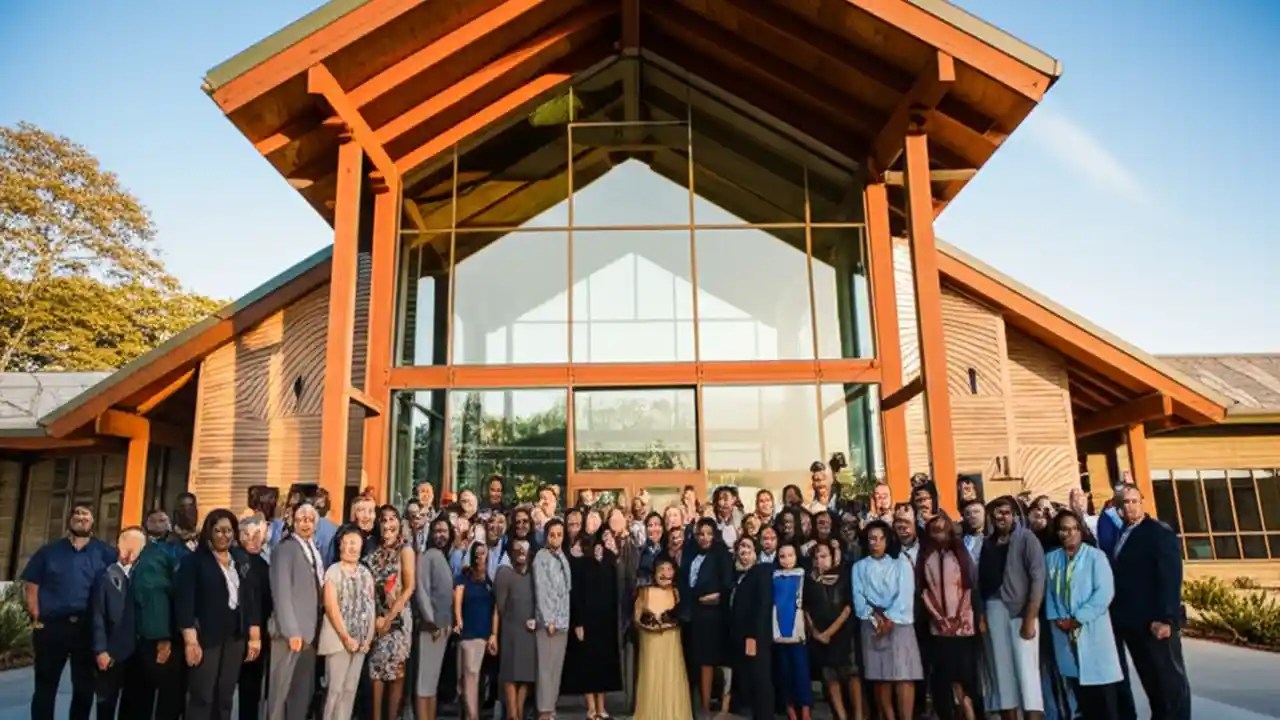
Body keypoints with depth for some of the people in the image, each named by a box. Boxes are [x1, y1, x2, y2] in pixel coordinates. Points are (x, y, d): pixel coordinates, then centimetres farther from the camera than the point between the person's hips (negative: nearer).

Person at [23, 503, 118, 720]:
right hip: (52, 626, 0)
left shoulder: (105, 553, 4)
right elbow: (32, 587, 6)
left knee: (85, 688, 9)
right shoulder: (49, 551, 7)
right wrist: (36, 619, -3)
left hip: (88, 628, 0)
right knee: (45, 687, 8)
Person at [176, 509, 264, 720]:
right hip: (206, 637, -5)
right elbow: (185, 602, -11)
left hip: (235, 637, 5)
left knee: (225, 697, 9)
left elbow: (251, 598, 10)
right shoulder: (194, 561, -4)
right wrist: (190, 640, -18)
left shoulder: (241, 559, 10)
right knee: (201, 698, -3)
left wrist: (254, 635, 6)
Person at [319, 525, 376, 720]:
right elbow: (331, 606, -12)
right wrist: (345, 637, -15)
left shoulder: (366, 573, 10)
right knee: (336, 688, -3)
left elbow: (370, 605, 9)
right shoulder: (333, 571, -6)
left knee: (351, 688, 9)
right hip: (338, 638, -5)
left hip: (360, 640, 5)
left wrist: (368, 637, 0)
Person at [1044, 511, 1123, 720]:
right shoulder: (1050, 559, 8)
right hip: (1064, 631, 4)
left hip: (1092, 629, -4)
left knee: (1101, 683, -2)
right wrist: (1055, 618, -6)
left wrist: (1078, 619, -14)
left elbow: (1104, 592, -12)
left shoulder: (1095, 556, -4)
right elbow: (1048, 592, 9)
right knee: (1078, 682, 10)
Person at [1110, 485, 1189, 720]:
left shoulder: (1160, 532, -7)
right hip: (1131, 621, 7)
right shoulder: (1119, 535, 13)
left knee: (1171, 677, 4)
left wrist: (1165, 618, -22)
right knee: (1149, 678, 15)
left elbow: (1170, 578, -15)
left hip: (1155, 621, -7)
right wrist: (1117, 616, 5)